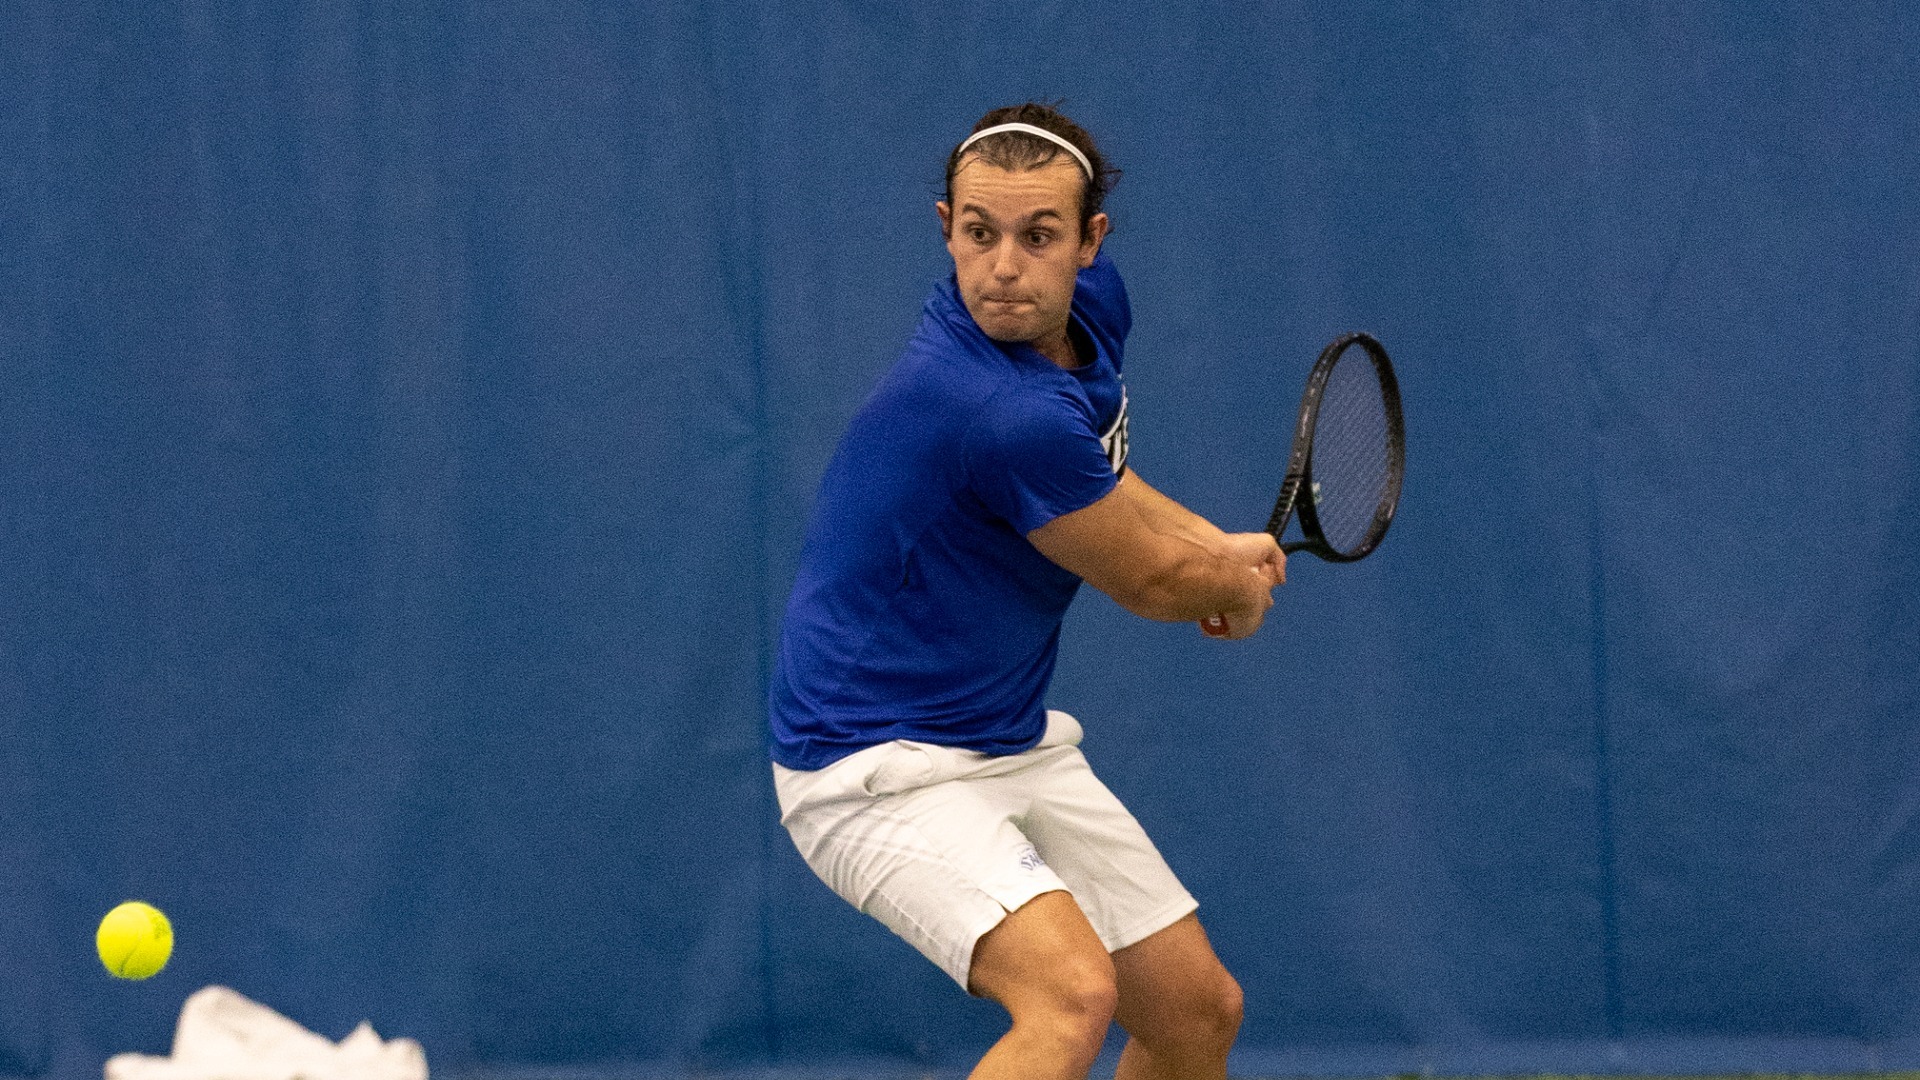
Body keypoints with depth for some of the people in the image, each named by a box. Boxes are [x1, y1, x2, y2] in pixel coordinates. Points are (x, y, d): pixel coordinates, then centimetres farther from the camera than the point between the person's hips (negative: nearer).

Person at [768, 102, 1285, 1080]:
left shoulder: (1092, 301, -3)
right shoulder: (1004, 411, -31)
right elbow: (1150, 580, -14)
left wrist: (1215, 548, 6)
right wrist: (1241, 585, 7)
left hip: (1012, 742, 10)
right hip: (880, 769, -10)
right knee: (1073, 993, -31)